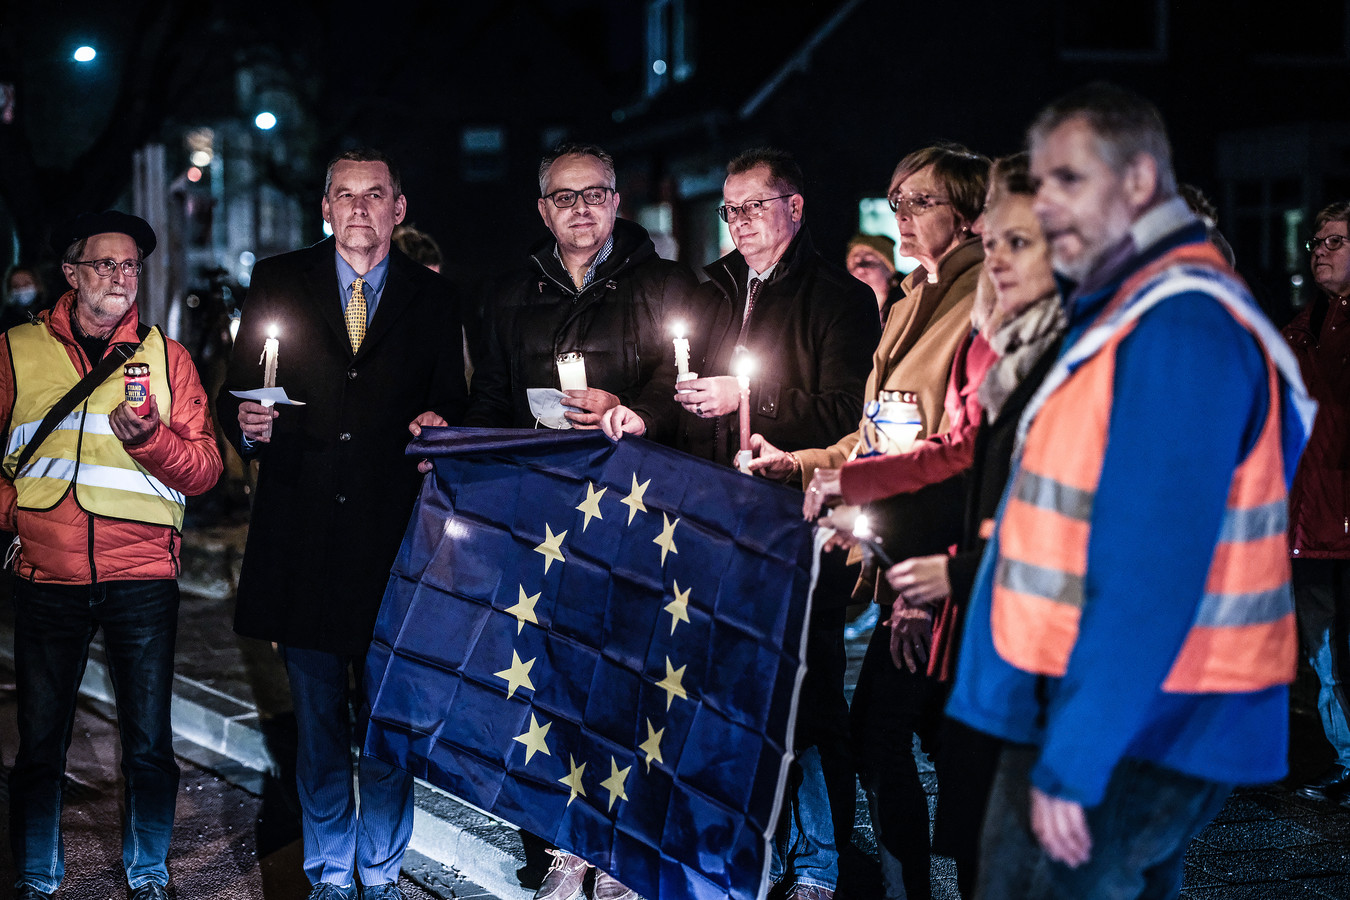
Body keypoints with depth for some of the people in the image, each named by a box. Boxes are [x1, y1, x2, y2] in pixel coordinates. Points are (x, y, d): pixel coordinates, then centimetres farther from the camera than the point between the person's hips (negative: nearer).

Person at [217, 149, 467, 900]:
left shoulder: (432, 297, 7)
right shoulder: (279, 283, 8)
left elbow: (452, 403, 8)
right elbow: (236, 391, 8)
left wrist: (438, 423, -14)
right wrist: (247, 423, -13)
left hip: (393, 532, -1)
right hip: (300, 535, 1)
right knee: (318, 719, 10)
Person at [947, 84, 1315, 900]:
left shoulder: (1179, 329, -18)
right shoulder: (1134, 310, 17)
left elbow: (1151, 574, -24)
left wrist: (1071, 763, -24)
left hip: (1128, 741, -10)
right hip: (1148, 735, 10)